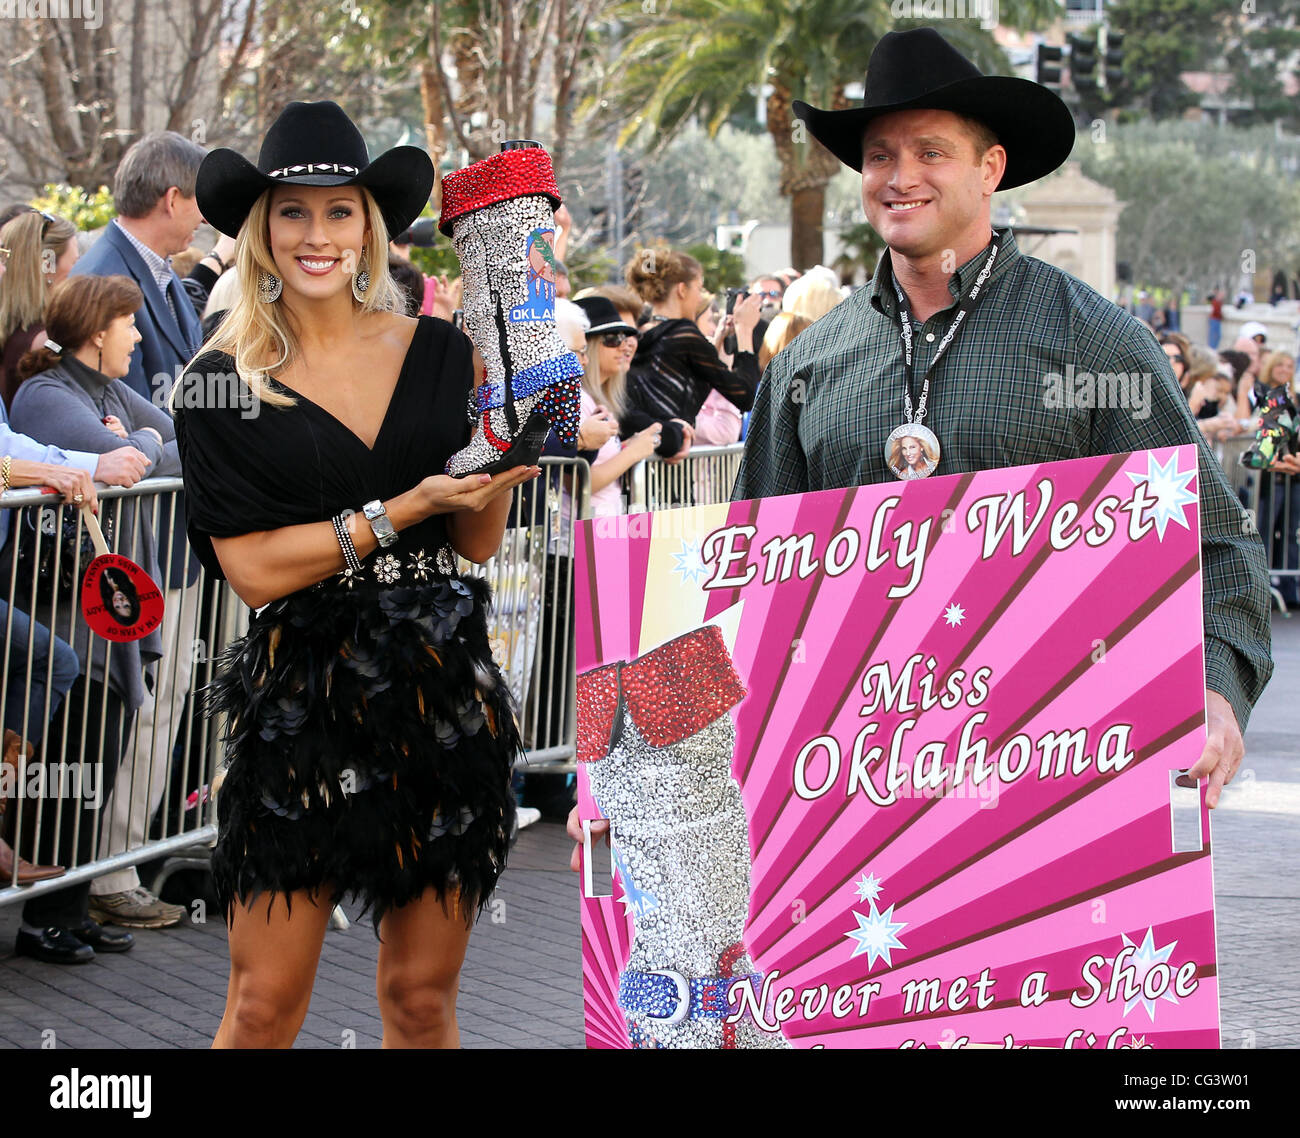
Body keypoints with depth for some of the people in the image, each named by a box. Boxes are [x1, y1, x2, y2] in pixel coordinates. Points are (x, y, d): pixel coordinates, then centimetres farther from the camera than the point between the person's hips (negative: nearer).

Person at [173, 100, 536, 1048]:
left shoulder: (439, 356, 7)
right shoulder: (221, 383, -1)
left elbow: (480, 543, 8)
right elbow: (255, 568, -8)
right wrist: (405, 511, -14)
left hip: (443, 689, 2)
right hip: (301, 698, -2)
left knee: (422, 995, 7)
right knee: (265, 1002, -2)